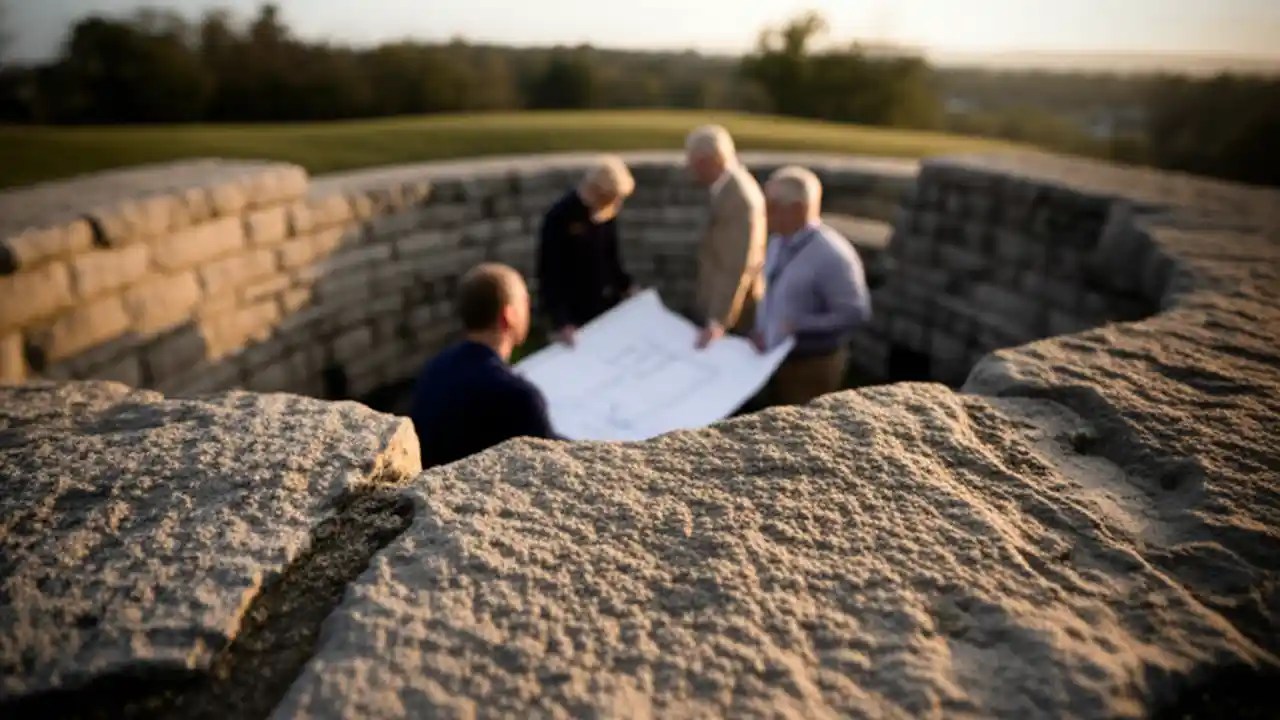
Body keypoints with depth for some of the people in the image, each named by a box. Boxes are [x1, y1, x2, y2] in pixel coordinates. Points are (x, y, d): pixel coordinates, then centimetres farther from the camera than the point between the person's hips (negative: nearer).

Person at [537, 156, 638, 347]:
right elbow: (549, 275, -19)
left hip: (608, 307, 6)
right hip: (576, 315, -6)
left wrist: (625, 284, 7)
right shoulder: (560, 218, -19)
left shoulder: (607, 211, -1)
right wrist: (560, 322, -24)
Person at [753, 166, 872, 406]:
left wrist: (798, 327, -22)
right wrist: (760, 331, 1)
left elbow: (855, 313, -21)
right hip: (776, 358, 8)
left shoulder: (831, 255, -23)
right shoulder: (778, 242, 3)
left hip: (811, 367, -8)